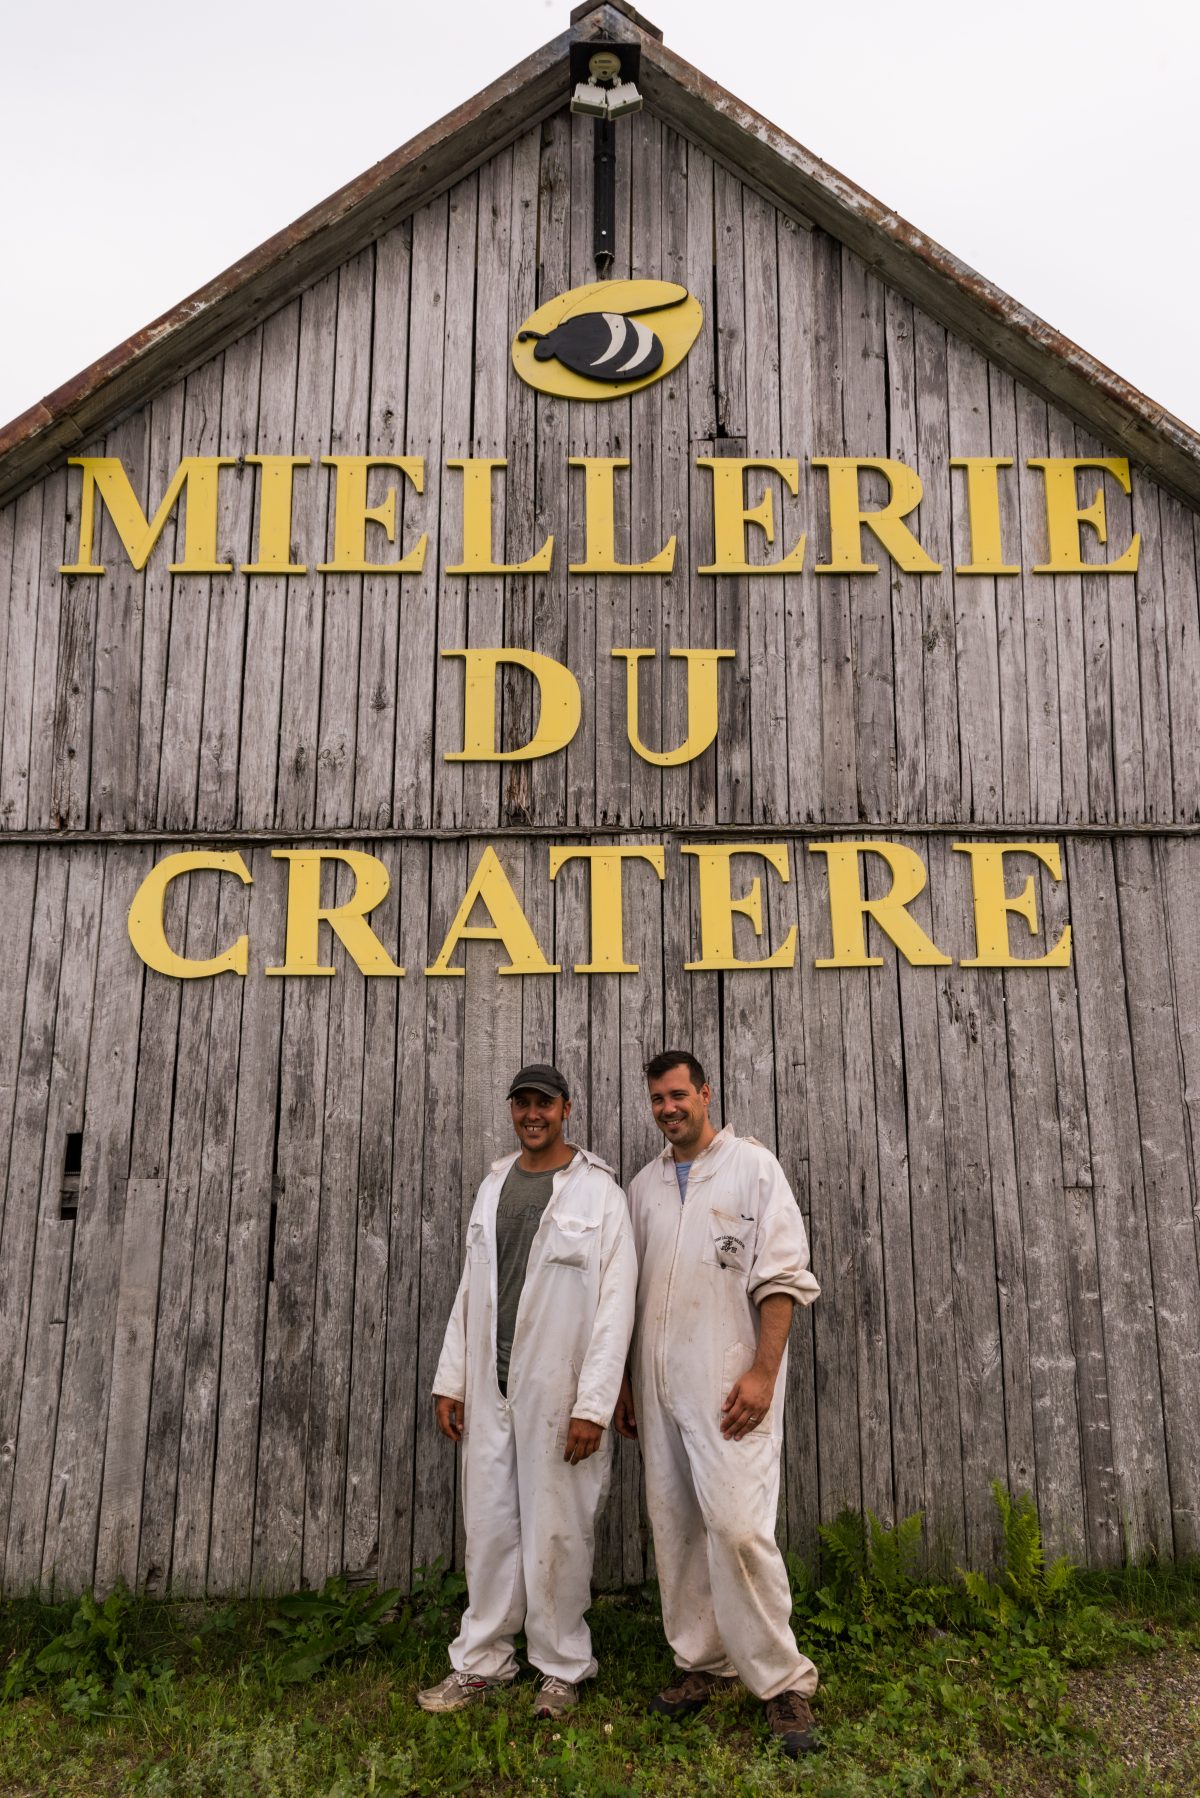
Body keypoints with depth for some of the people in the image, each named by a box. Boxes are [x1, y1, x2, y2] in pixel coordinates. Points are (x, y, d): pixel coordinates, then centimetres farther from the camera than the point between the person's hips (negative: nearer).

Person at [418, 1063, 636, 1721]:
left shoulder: (598, 1191, -8)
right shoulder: (494, 1184, 9)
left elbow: (615, 1304, -12)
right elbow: (470, 1289, 13)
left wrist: (593, 1406, -16)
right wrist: (451, 1380, 8)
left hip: (558, 1391, -5)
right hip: (490, 1389, 5)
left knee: (556, 1529, 6)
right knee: (488, 1525, 12)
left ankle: (561, 1666, 24)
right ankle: (481, 1661, 28)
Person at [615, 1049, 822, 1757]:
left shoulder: (754, 1166, -3)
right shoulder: (645, 1186, 13)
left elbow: (782, 1277, -8)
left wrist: (763, 1372, -15)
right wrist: (623, 1382, 14)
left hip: (729, 1381, -5)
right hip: (660, 1385, 6)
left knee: (737, 1524, -11)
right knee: (675, 1527, 11)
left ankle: (782, 1680, 5)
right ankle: (702, 1664, 26)